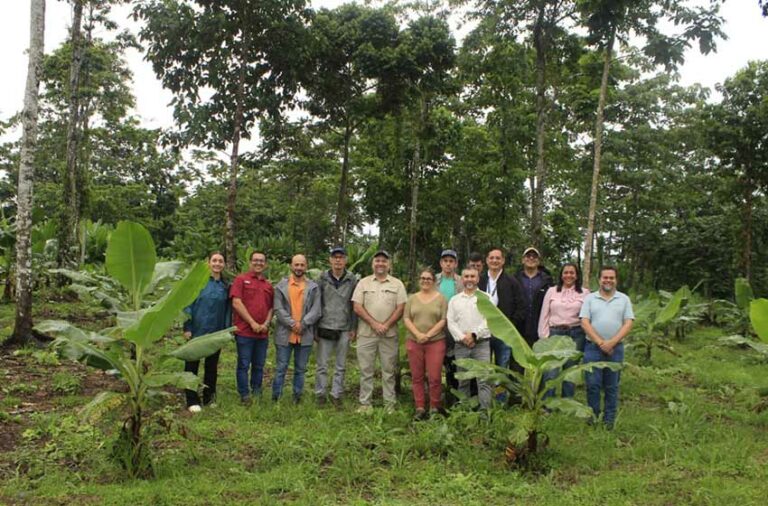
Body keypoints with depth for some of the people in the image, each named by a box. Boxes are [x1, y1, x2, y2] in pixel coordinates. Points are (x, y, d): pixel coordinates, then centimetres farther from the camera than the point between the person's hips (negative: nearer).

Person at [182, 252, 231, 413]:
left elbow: (227, 309, 9)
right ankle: (192, 401, 9)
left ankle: (209, 398, 22)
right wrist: (187, 327, -9)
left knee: (212, 366, 11)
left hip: (216, 333, 3)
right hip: (197, 331, -3)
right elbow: (188, 304, -4)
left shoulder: (226, 286, 7)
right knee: (192, 365, 2)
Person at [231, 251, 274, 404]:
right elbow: (236, 303, -9)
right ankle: (244, 396, 10)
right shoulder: (241, 280, -1)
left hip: (263, 333, 5)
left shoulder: (269, 285, 15)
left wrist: (266, 324, -3)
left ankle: (257, 395, 23)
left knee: (259, 366, 12)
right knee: (244, 365, 1)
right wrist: (252, 323, -12)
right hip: (244, 331, -5)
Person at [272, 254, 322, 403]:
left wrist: (303, 324, -14)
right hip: (284, 334, -1)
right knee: (281, 368, 4)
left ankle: (297, 398, 20)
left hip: (305, 335, 1)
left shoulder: (314, 287, 5)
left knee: (300, 369, 11)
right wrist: (292, 324, -15)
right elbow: (278, 309, -6)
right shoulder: (281, 286, 2)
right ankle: (275, 398, 12)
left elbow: (316, 310, -3)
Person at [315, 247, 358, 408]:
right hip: (325, 328, -1)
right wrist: (314, 327, 0)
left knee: (341, 366, 8)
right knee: (322, 365, 4)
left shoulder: (352, 280, 2)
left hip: (344, 329, 1)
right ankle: (320, 394, 15)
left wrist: (354, 328, 0)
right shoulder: (323, 278, 2)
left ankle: (336, 394, 18)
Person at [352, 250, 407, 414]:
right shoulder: (363, 283, 5)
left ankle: (390, 403, 15)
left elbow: (401, 308, -1)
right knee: (366, 369, 5)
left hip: (389, 334, 0)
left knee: (389, 370, 6)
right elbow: (357, 307, -2)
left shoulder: (397, 284, 6)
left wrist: (386, 325, -13)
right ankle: (365, 403, 13)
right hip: (366, 334, 0)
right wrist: (374, 324, -12)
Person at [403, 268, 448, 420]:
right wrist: (417, 334, -11)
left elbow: (443, 320, -3)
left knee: (434, 377, -5)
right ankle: (419, 407, 14)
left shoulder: (440, 298, 3)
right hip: (414, 342, 3)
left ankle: (434, 408, 9)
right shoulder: (412, 298, 11)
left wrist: (428, 335, -13)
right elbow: (406, 319, 4)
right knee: (417, 377, 5)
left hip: (435, 342, -2)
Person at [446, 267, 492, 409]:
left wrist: (474, 334, -13)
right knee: (463, 381, 8)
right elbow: (451, 322, 4)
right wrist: (462, 337, -9)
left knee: (484, 380, -10)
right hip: (461, 345, 3)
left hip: (481, 343, -3)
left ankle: (485, 410, -9)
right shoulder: (454, 300, 12)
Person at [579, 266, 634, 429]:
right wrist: (600, 342, -12)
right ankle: (593, 417, 13)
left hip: (615, 348, 1)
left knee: (612, 386, 7)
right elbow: (585, 322, -3)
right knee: (592, 384, 1)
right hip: (593, 347, -1)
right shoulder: (590, 298, 6)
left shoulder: (624, 299, 8)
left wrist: (612, 342, -12)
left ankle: (609, 420, 16)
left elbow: (628, 323, 0)